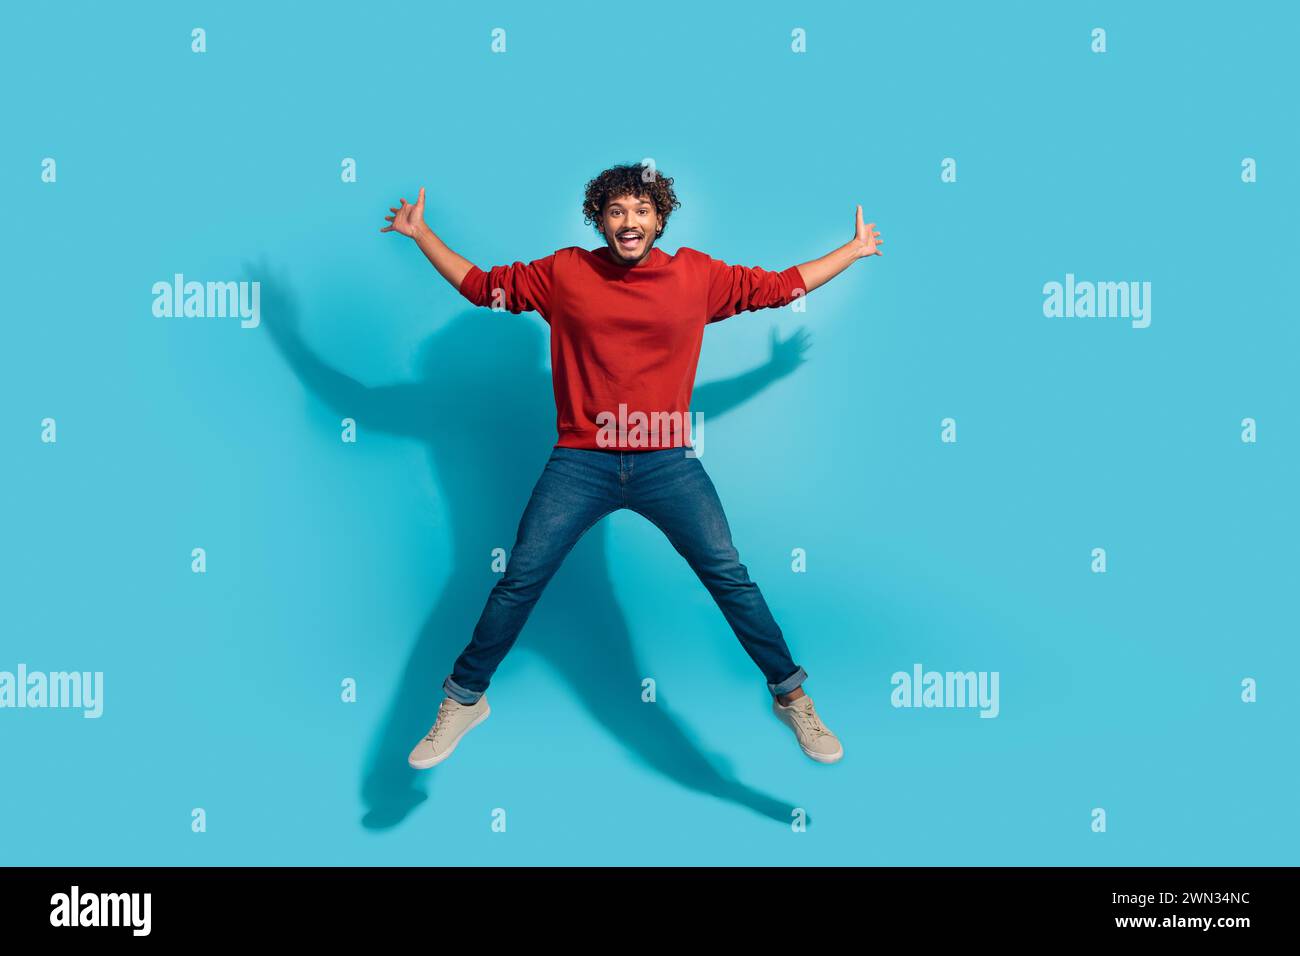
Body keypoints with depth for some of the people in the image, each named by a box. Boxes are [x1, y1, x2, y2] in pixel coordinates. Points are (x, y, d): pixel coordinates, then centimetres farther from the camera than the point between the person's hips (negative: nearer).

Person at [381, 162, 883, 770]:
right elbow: (479, 284, 15)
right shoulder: (563, 273, 3)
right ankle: (464, 701, 21)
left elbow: (780, 287, 14)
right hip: (580, 463, 0)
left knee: (730, 577, -1)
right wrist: (421, 235, 13)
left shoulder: (698, 275, 3)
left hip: (668, 463, 0)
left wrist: (855, 249, 20)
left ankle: (791, 696, 18)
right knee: (519, 579, 1)